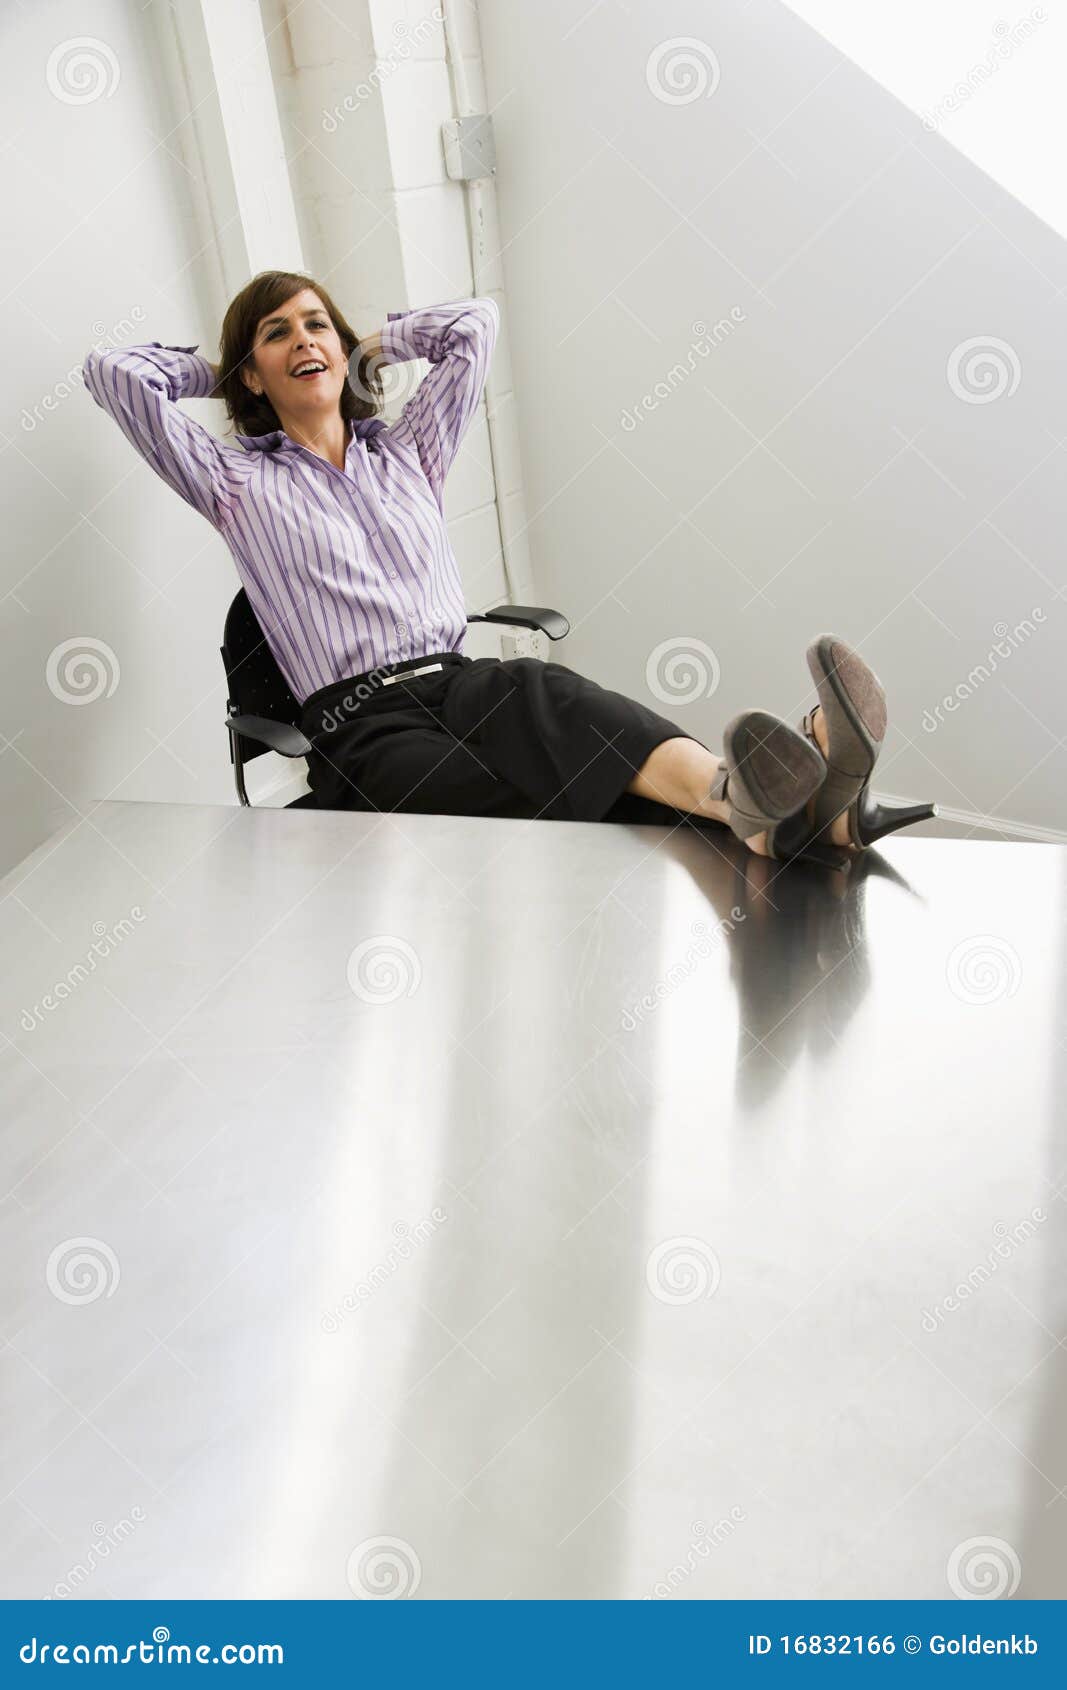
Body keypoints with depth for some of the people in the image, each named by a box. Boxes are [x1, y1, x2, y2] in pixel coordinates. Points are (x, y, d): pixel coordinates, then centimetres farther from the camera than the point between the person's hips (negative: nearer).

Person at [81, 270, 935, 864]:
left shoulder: (408, 455, 25)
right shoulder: (239, 484, 15)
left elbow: (476, 322, 26)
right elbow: (113, 371, 9)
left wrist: (371, 344, 33)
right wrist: (220, 370, 23)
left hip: (458, 683, 4)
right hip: (363, 729, -3)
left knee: (539, 691, -37)